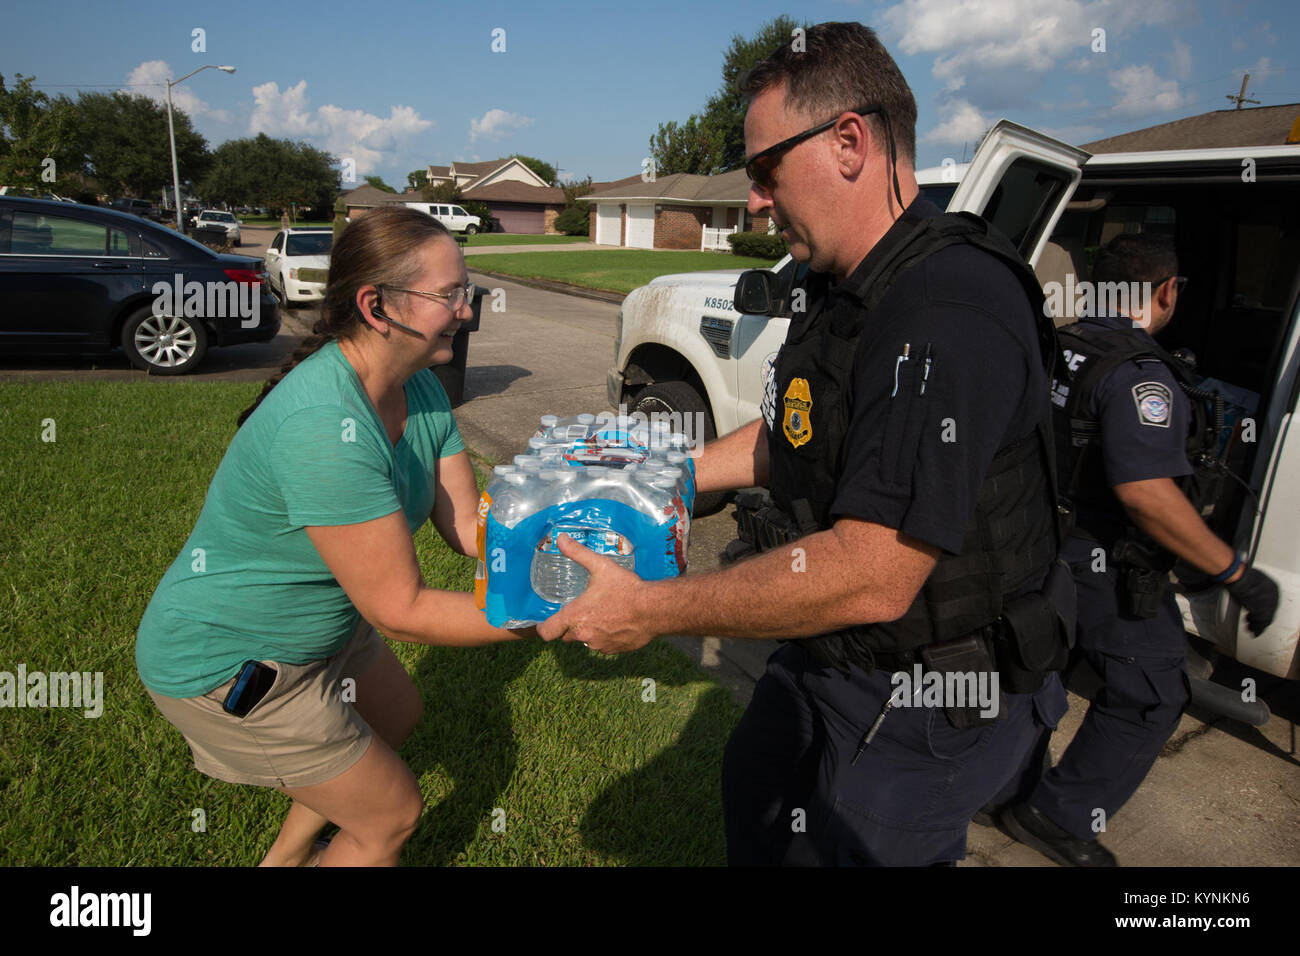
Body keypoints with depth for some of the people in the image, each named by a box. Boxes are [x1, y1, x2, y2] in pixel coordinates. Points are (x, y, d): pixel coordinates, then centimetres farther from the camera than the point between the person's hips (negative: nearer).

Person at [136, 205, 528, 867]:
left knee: (399, 715, 28)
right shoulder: (324, 427, -37)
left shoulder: (421, 392, -8)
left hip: (321, 626, 9)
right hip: (226, 664, -9)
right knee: (392, 814, 4)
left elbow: (469, 527, -7)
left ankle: (285, 856, 47)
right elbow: (401, 612, -32)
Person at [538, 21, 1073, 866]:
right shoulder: (844, 293, 2)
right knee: (754, 796, 29)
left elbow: (870, 577, -36)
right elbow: (786, 434, 17)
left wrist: (649, 611, -28)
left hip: (927, 703, -9)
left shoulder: (949, 312, -32)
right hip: (832, 662, 10)